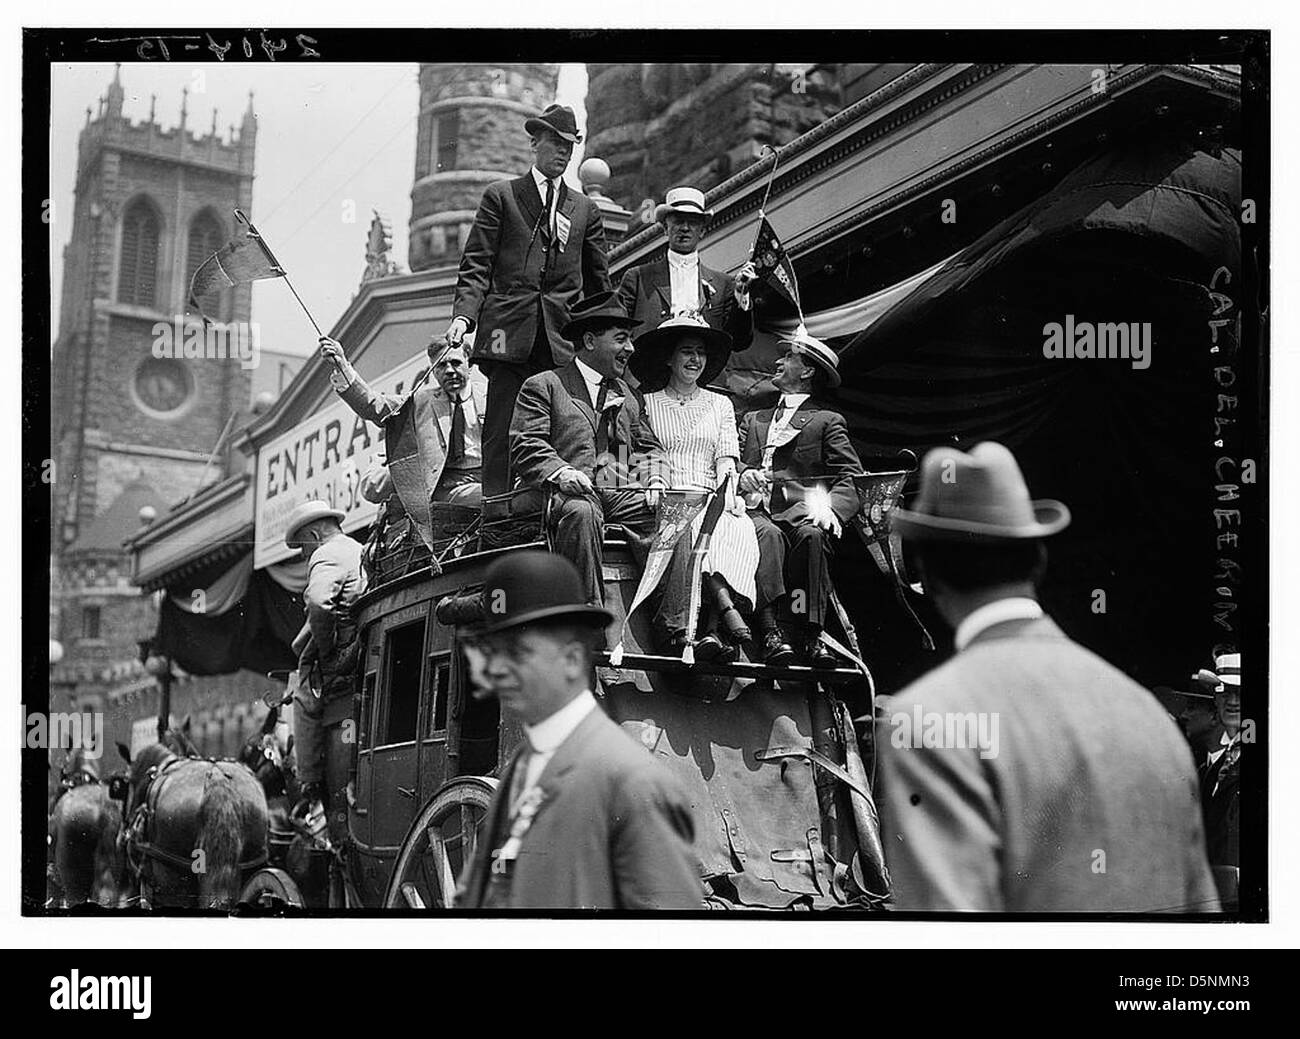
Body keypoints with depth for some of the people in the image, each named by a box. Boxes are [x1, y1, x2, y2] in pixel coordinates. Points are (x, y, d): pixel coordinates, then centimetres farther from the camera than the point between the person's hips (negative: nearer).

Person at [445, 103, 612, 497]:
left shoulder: (585, 209, 20)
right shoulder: (501, 196, 12)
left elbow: (599, 282, 20)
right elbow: (476, 265, 5)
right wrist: (464, 314, -11)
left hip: (562, 340, 2)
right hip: (510, 332, -2)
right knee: (501, 437, -6)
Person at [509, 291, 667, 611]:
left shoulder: (628, 394, 30)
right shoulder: (543, 387, 11)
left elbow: (647, 446, 27)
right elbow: (525, 447, 0)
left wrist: (654, 480, 4)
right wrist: (561, 473, -20)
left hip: (623, 495, 5)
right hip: (567, 493, -5)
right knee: (581, 512, -39)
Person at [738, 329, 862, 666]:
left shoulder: (828, 422, 18)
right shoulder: (753, 420, 32)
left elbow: (852, 478, 5)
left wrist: (832, 508, -16)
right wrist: (743, 475, -7)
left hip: (802, 514, -2)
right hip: (758, 511, 2)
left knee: (812, 536, -36)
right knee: (768, 535, -34)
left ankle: (811, 633, -41)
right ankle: (768, 629, -48)